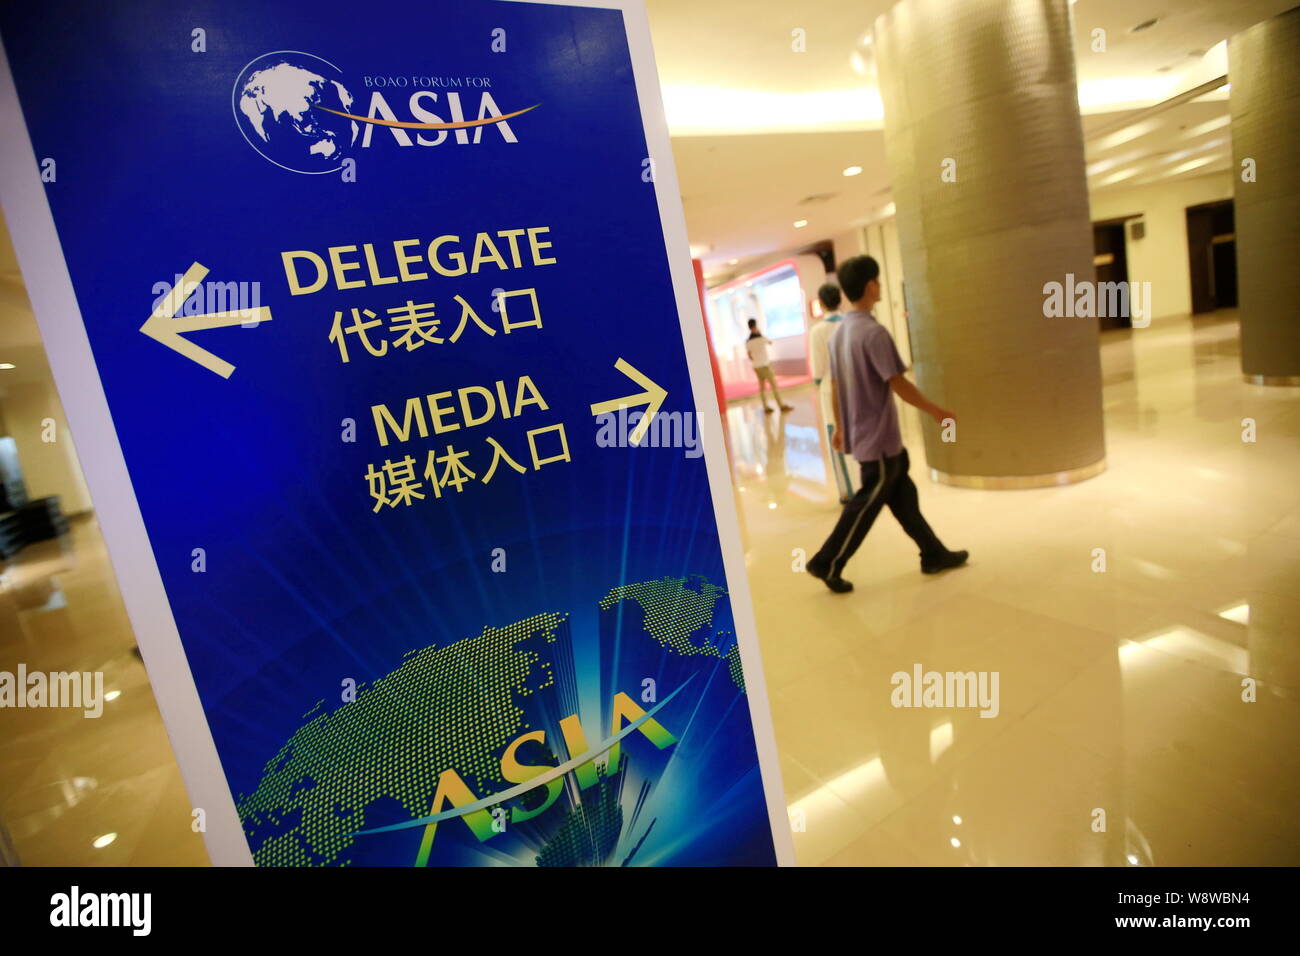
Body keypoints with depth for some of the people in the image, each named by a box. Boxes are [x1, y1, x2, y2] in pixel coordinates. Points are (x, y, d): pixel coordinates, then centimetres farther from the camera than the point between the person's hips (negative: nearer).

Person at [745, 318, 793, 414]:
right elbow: (770, 342, 8)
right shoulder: (761, 338, -15)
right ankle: (781, 405, 3)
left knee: (762, 386, 10)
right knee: (774, 385, 0)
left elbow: (750, 356, 6)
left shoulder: (747, 342, -1)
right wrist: (760, 333, 13)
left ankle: (766, 407, 12)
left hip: (756, 366, 5)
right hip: (765, 365, -5)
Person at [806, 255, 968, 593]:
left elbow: (835, 386, 11)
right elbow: (898, 384, -20)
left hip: (861, 433, 9)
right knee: (868, 502, 1)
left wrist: (840, 428, 19)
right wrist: (936, 411, -7)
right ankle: (827, 564, 8)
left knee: (902, 494, 16)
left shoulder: (839, 331, 7)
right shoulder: (873, 331, -20)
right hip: (879, 437, -9)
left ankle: (934, 554, 28)